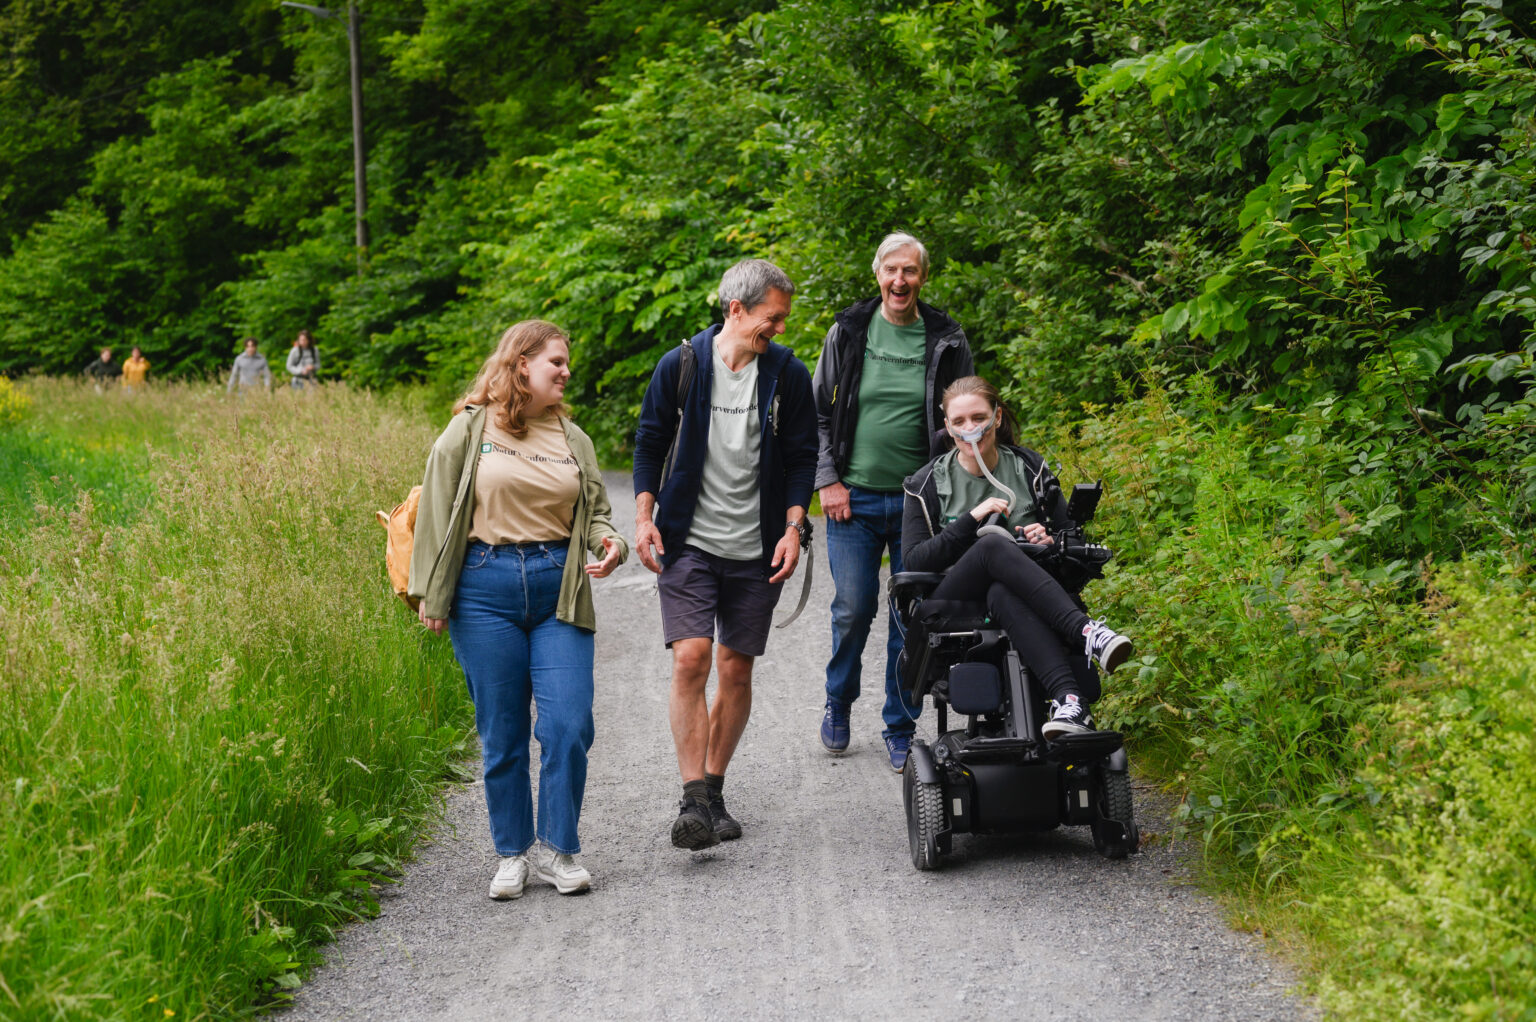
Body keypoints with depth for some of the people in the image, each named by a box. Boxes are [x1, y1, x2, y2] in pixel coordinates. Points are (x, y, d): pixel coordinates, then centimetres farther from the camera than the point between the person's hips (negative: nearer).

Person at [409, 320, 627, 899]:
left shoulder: (573, 438, 13)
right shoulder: (470, 429, 3)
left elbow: (595, 512, 17)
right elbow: (437, 511, 3)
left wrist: (608, 543, -6)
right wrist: (431, 597, -1)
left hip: (559, 590, 2)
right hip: (486, 590, -2)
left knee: (568, 727, -6)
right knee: (502, 733, 3)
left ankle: (559, 849, 9)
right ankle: (513, 853, 17)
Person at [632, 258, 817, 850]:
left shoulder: (788, 374, 1)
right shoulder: (681, 367, -3)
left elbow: (801, 456, 7)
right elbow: (650, 443, 6)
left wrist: (793, 527, -4)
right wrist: (644, 517, -3)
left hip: (756, 550, 2)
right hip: (688, 541, -2)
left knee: (737, 670, 6)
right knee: (690, 660, -14)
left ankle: (714, 790, 20)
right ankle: (693, 801, -13)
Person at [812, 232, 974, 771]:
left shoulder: (947, 341, 1)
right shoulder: (848, 332, 1)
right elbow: (817, 410, 8)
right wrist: (827, 480, -1)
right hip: (854, 498, 0)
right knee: (853, 607, -1)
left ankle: (900, 729, 14)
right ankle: (838, 704, 24)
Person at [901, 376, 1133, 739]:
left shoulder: (1029, 468, 11)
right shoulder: (927, 484, 6)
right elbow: (914, 562, -4)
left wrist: (1050, 541, -9)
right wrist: (971, 520, -14)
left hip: (1016, 597, 1)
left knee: (1003, 593, -38)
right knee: (993, 544, -34)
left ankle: (1067, 700, -60)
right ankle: (1086, 633, -50)